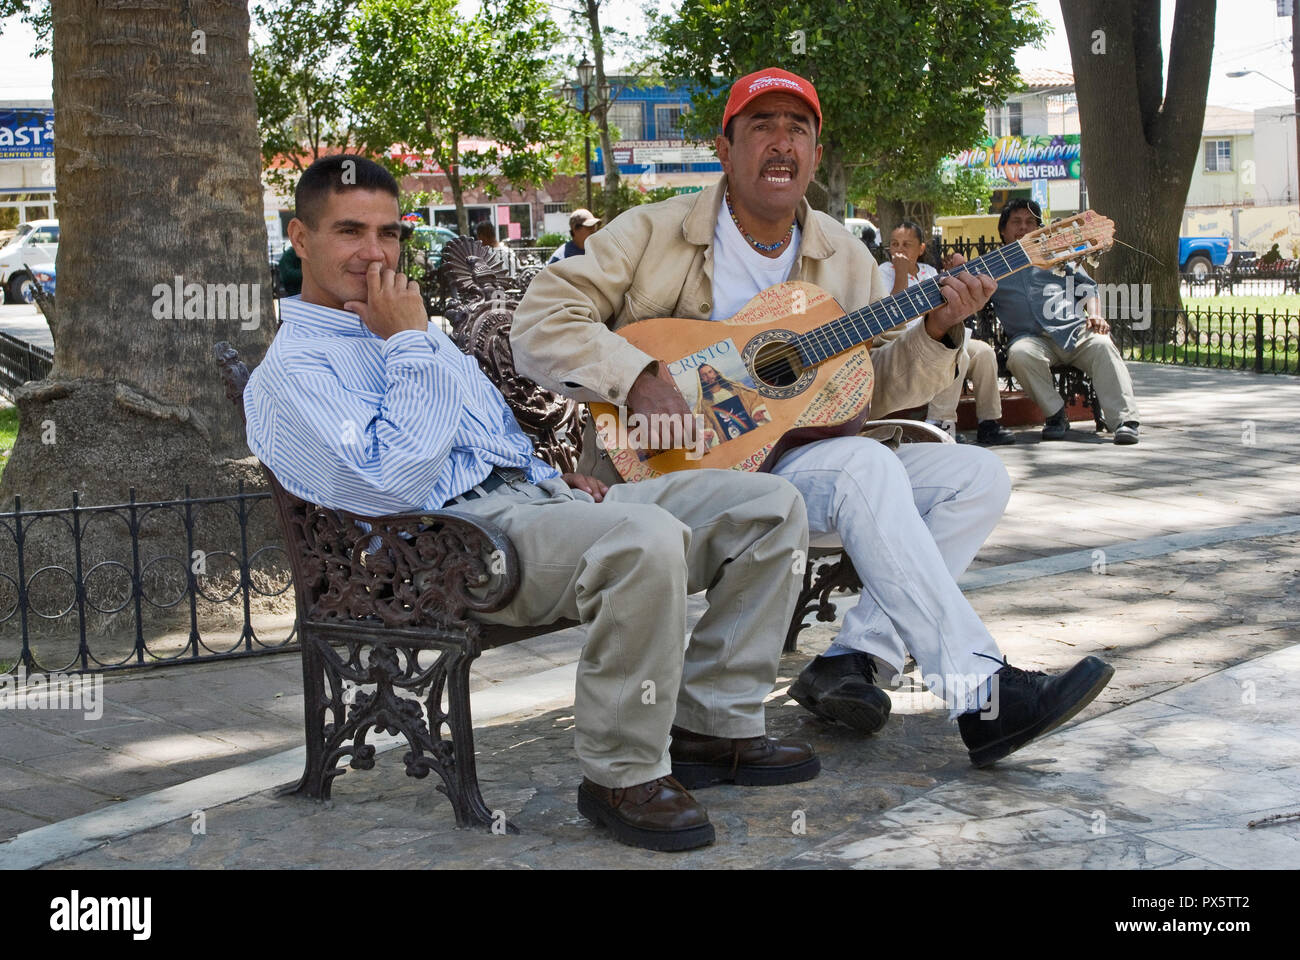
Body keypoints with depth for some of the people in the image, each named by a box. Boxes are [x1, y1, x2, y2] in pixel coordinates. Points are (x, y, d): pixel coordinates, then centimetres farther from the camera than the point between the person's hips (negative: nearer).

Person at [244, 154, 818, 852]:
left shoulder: (418, 333, 29)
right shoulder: (290, 370, -1)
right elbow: (395, 485, -16)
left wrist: (555, 477, 16)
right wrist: (408, 344, -8)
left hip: (538, 496, 9)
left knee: (770, 506, -3)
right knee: (644, 539, -38)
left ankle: (711, 726, 0)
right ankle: (622, 774, -21)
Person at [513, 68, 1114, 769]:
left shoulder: (844, 258, 13)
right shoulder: (655, 234, -3)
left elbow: (877, 387, 11)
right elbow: (540, 323, -12)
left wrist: (936, 332, -9)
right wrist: (639, 381, -27)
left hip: (798, 462, 7)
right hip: (681, 473, -7)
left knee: (978, 477, -6)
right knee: (864, 466, -31)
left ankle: (852, 660, -14)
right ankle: (981, 696, -30)